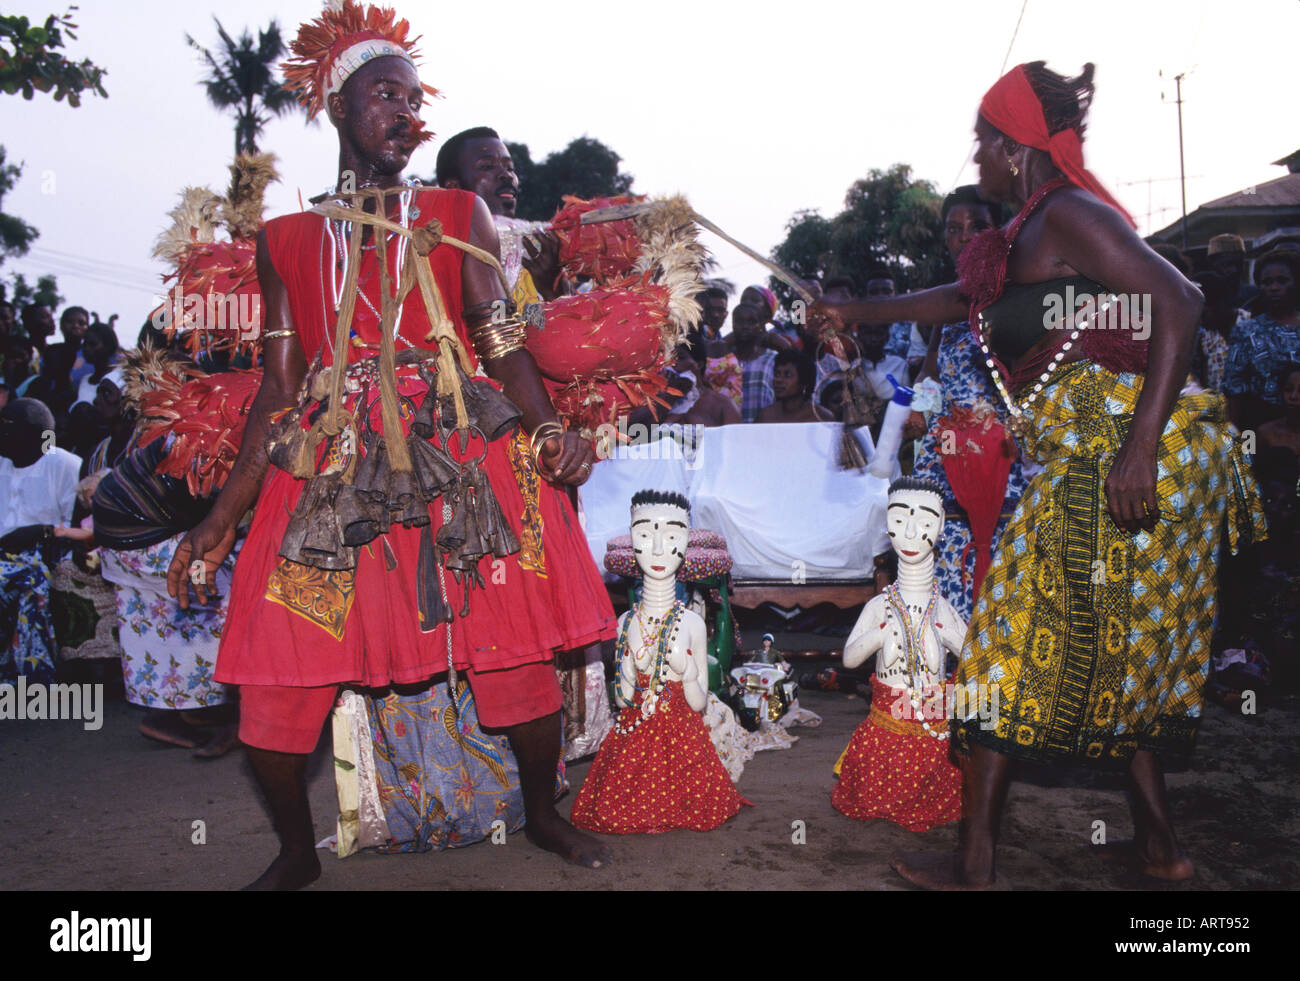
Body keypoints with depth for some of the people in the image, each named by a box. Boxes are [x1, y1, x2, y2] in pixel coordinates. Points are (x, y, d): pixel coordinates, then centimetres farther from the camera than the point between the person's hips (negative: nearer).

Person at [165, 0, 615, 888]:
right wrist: (222, 519, 7)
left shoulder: (457, 215, 13)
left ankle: (544, 816, 25)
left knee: (520, 654, -5)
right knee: (275, 680, -4)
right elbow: (280, 390, 12)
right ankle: (297, 854, 23)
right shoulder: (286, 241, 15)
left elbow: (502, 340, 2)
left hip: (461, 463, -1)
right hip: (330, 475, 1)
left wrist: (547, 431, -19)